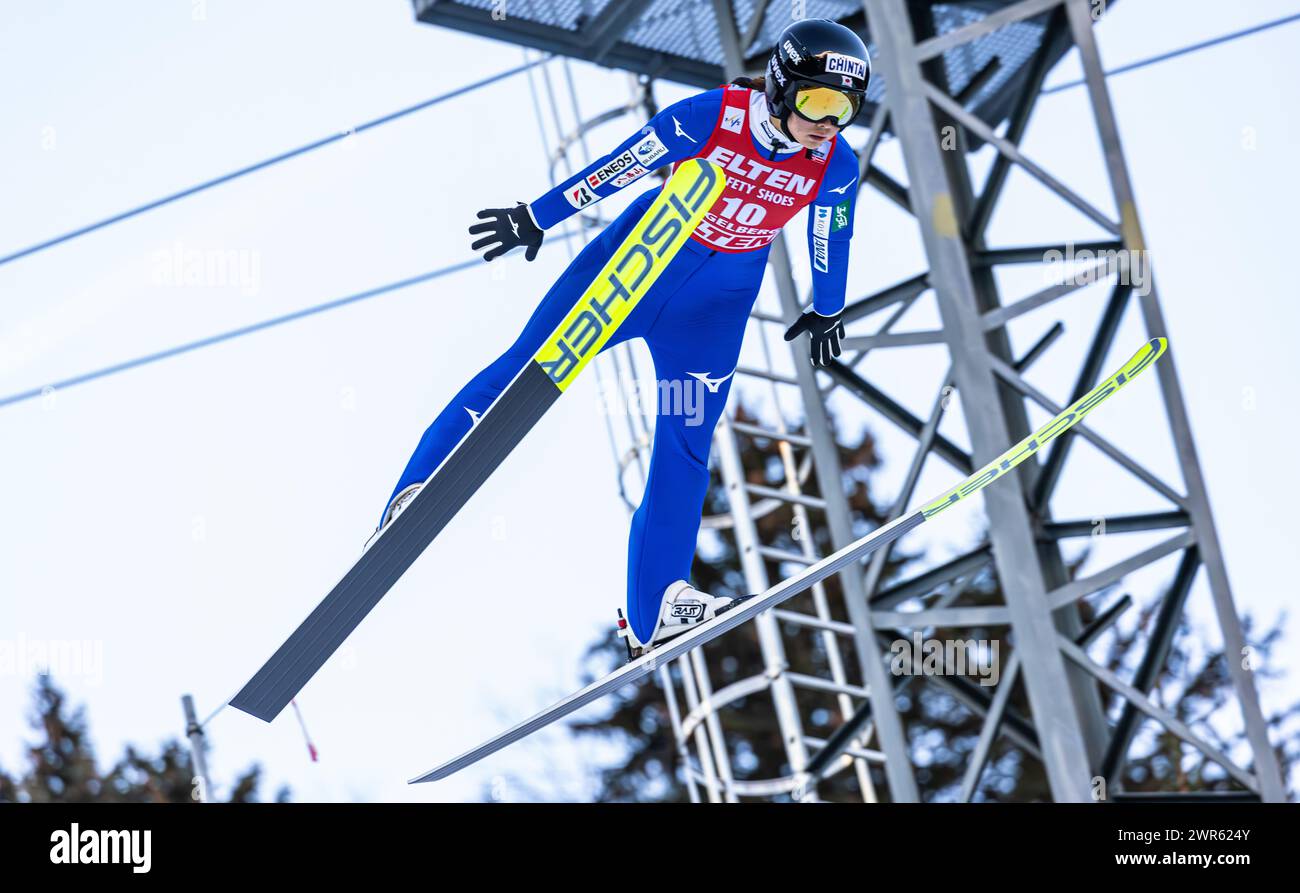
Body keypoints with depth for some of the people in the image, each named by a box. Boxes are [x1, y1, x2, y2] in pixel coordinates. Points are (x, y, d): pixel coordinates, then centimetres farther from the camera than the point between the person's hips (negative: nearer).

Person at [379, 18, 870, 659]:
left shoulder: (836, 167, -15)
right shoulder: (707, 119, -25)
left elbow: (831, 242, 4)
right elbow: (617, 169, -14)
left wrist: (827, 312, 18)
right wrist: (535, 217, -6)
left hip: (717, 300, 2)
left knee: (685, 448, 1)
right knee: (532, 364, -5)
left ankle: (652, 612, 10)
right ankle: (416, 493, 7)